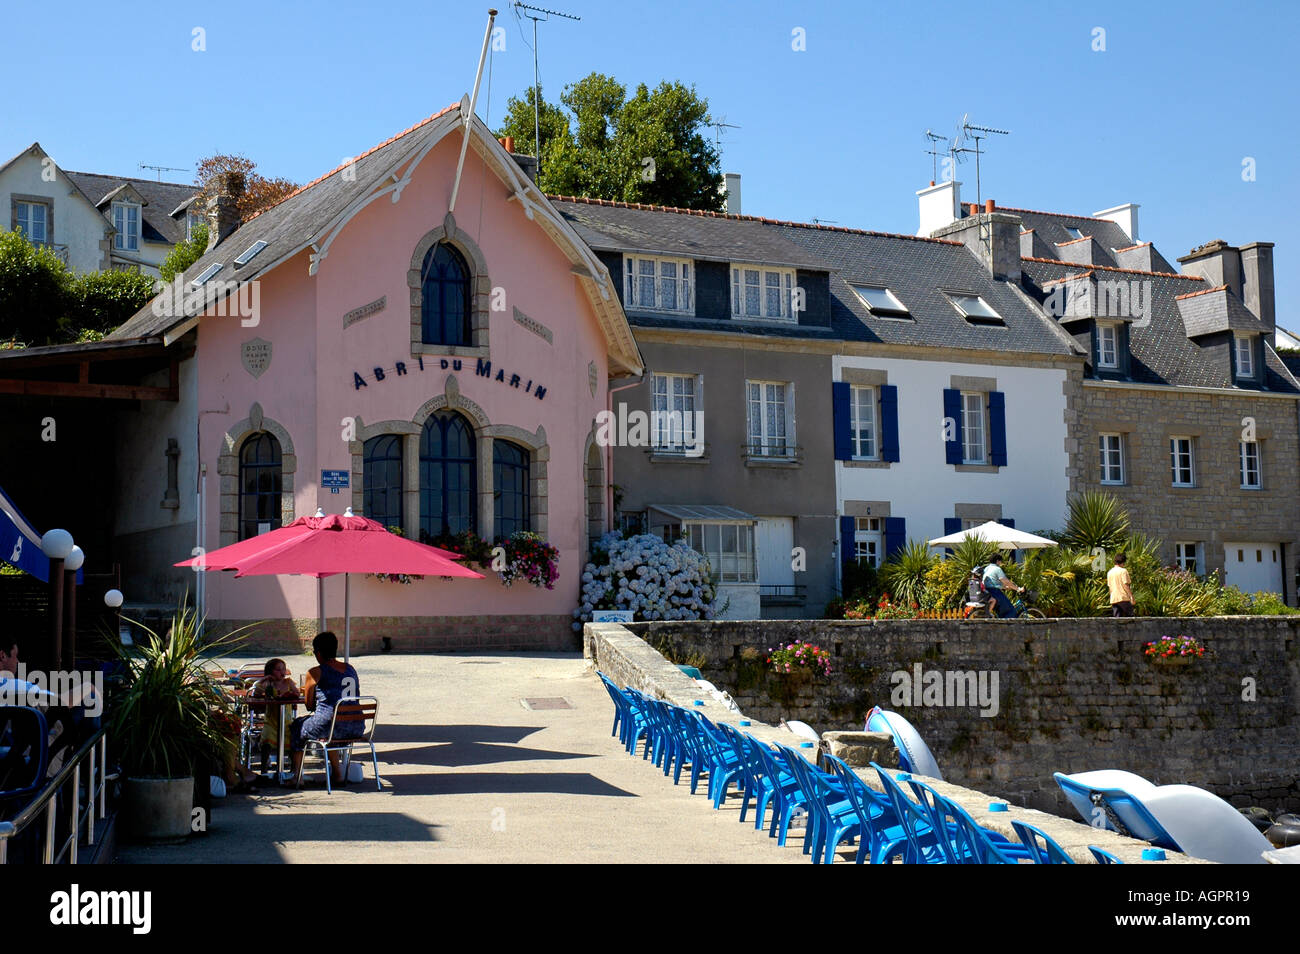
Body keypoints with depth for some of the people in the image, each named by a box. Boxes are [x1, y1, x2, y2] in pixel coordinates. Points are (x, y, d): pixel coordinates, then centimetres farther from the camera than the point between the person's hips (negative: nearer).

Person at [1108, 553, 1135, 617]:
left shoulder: (1109, 572, 13)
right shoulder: (1123, 571, -6)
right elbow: (1125, 585, -12)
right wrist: (1131, 596, -11)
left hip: (1113, 599, 6)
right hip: (1123, 598, -6)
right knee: (1129, 616, 2)